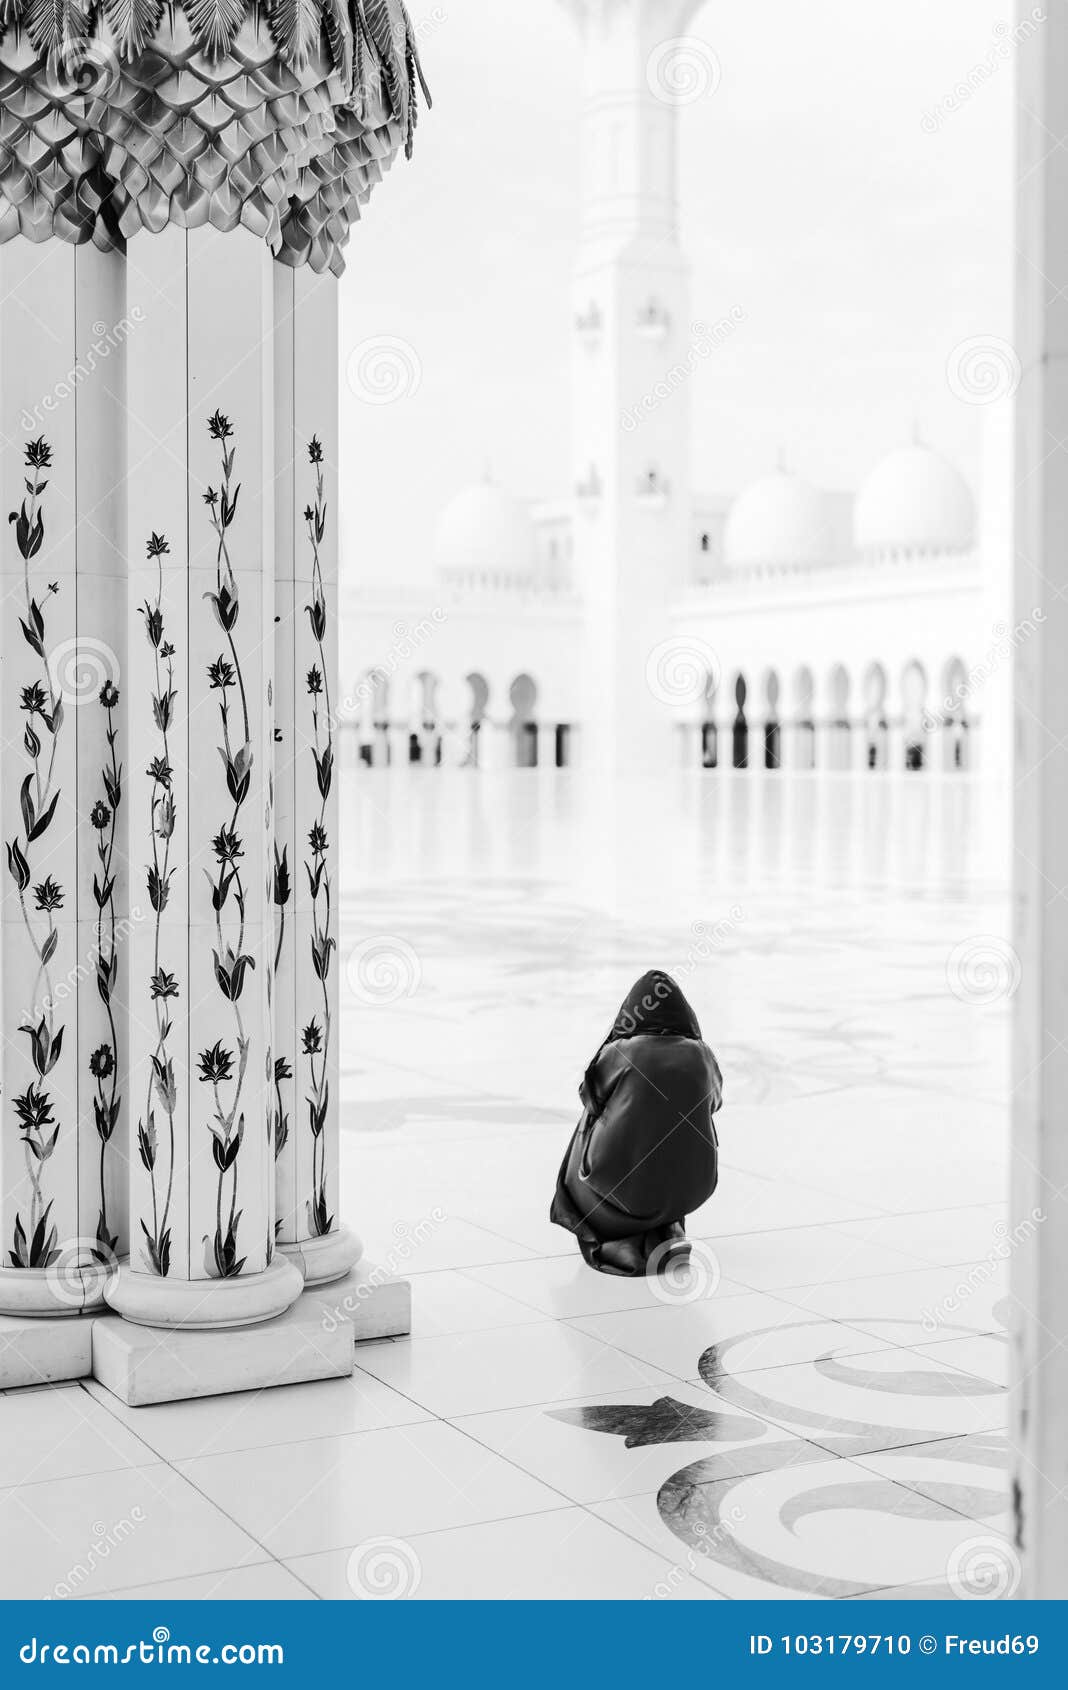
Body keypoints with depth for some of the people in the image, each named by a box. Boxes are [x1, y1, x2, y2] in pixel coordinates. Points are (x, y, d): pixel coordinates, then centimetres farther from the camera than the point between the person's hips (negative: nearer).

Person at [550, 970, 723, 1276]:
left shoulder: (620, 1053, -10)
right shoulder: (701, 1055, -2)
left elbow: (589, 1096, 8)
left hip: (622, 1182, -2)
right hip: (688, 1189, 3)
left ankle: (621, 1242, 10)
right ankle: (668, 1232, 15)